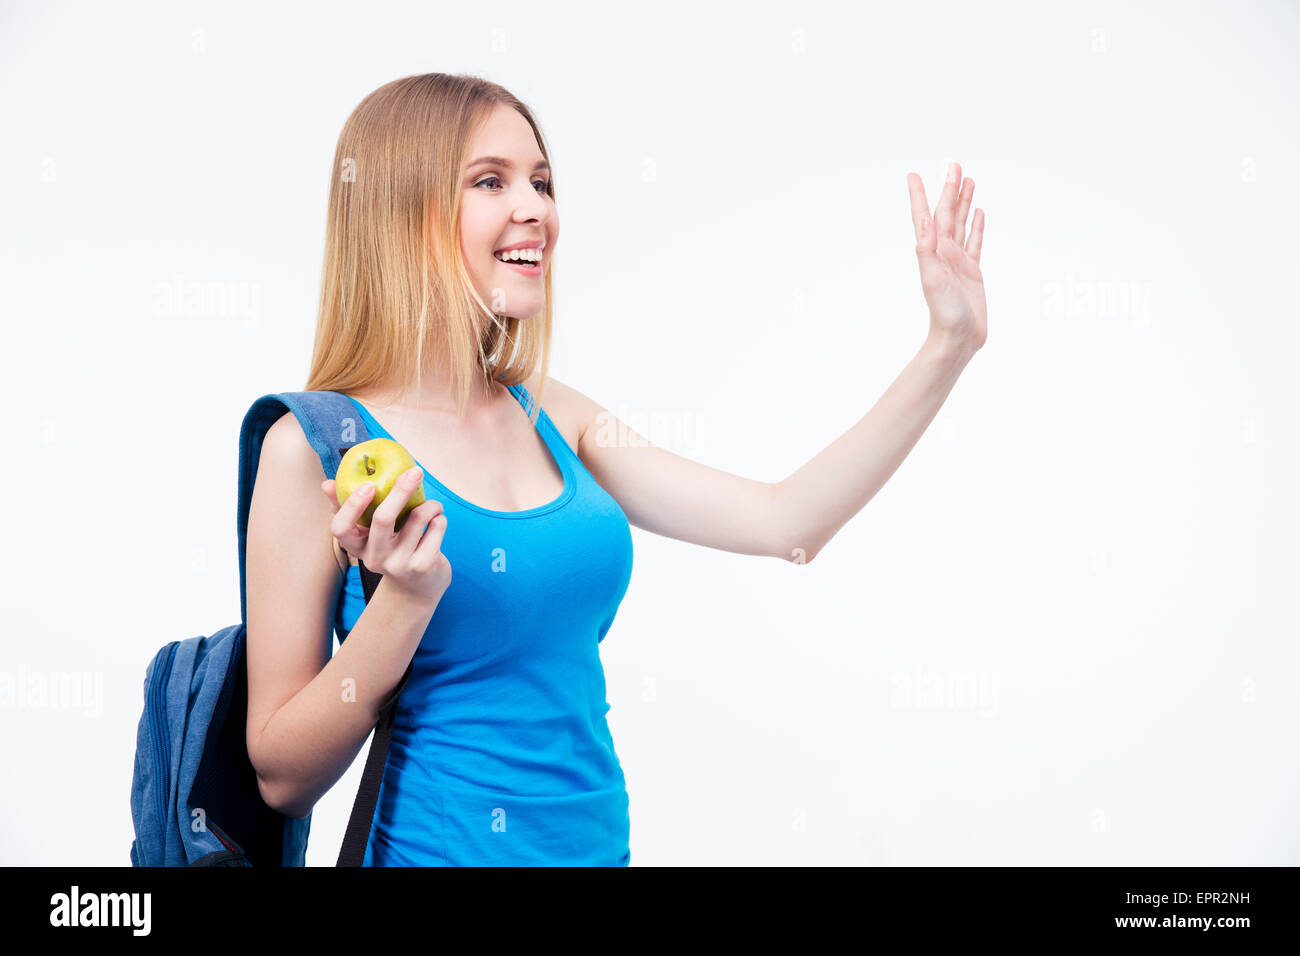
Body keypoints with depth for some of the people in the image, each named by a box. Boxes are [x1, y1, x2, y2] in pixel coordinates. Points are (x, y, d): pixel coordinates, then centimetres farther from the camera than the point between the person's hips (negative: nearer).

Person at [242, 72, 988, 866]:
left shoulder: (553, 419, 3)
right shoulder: (316, 446, -12)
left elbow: (786, 525, 2)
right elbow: (283, 778, -12)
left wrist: (949, 345, 2)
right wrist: (405, 596, -25)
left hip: (600, 841, 6)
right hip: (435, 847, -5)